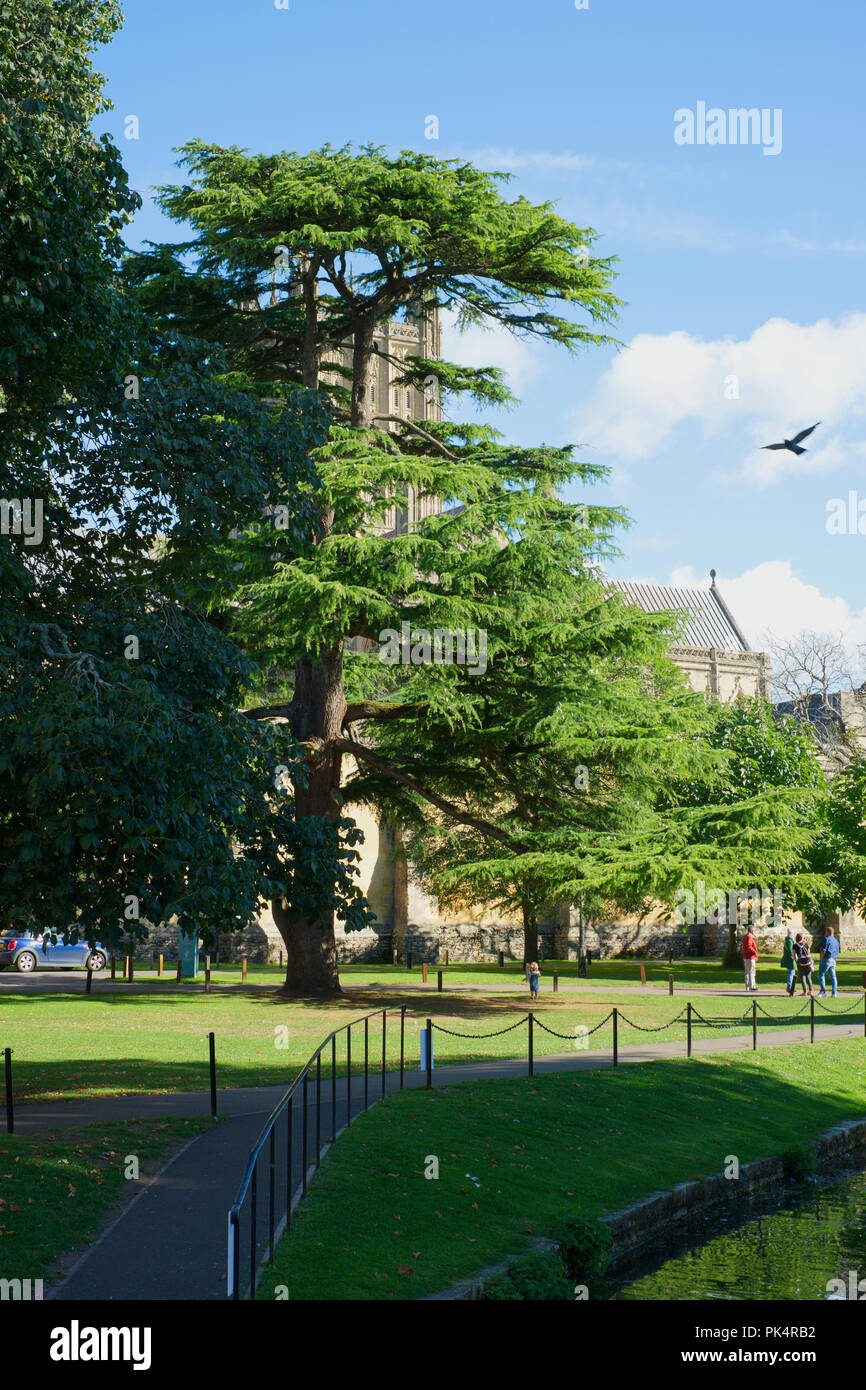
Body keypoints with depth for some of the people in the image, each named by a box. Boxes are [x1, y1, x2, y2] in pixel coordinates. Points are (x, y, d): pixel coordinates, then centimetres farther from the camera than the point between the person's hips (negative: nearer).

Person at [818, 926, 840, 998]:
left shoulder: (827, 939, -7)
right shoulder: (836, 941, 19)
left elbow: (823, 951, -14)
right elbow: (837, 952, 20)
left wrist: (821, 959, -7)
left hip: (826, 959, -8)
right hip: (833, 960, 8)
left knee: (821, 974, -1)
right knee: (833, 976, 5)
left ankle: (823, 991, -7)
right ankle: (834, 993, 0)